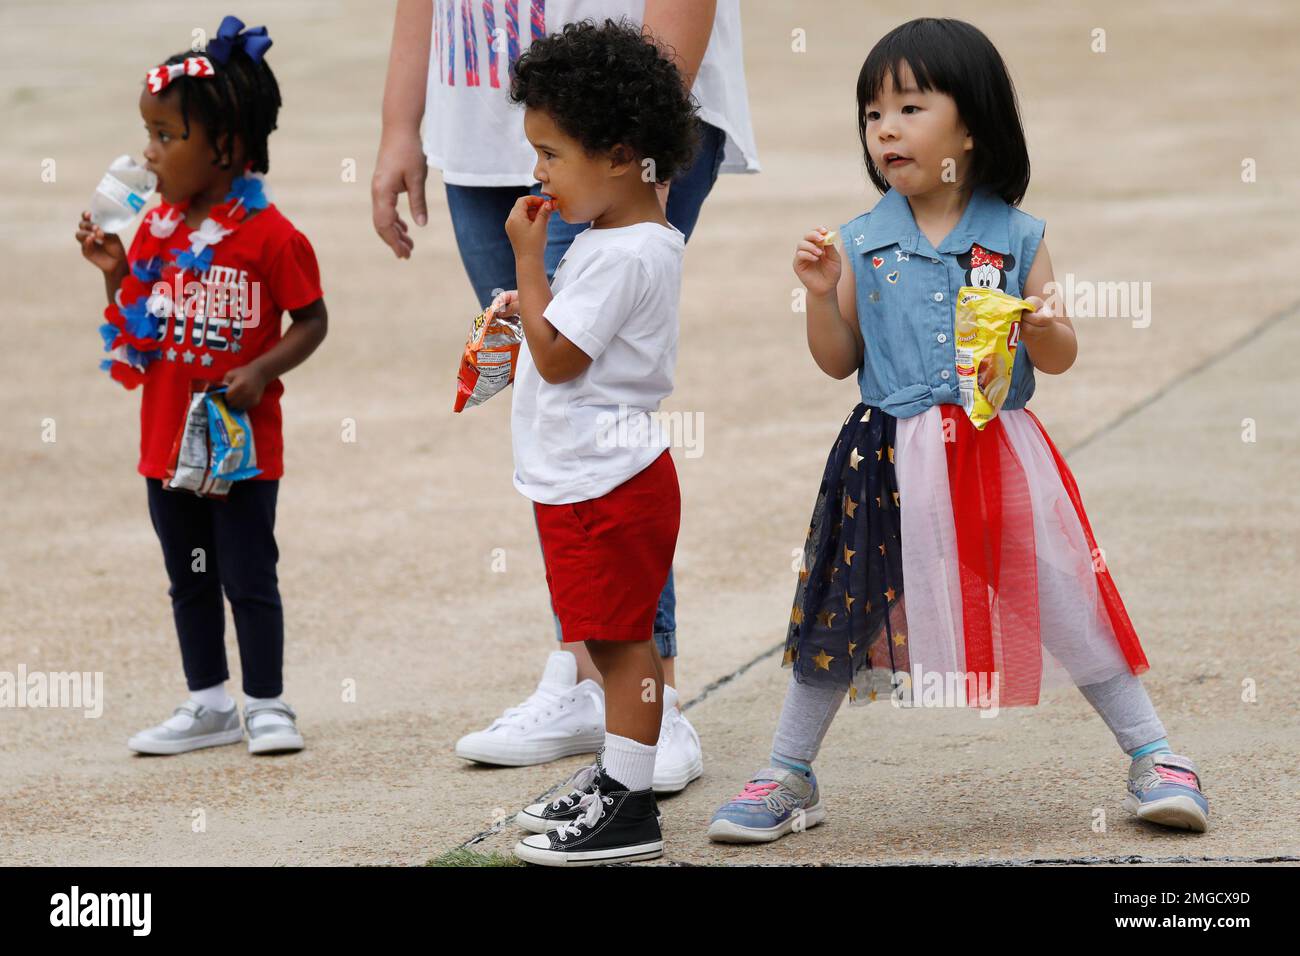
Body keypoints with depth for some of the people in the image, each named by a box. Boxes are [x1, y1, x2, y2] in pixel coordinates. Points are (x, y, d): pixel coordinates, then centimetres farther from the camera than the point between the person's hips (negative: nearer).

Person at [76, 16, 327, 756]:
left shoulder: (268, 235, -14)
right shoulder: (156, 229, 5)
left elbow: (312, 320, -9)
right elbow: (135, 334, 10)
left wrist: (261, 371, -22)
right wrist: (115, 271, -5)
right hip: (169, 441, 6)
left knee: (249, 578, 1)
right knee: (190, 579, 15)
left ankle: (267, 705, 14)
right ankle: (209, 705, 26)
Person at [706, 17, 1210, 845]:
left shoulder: (1017, 239, -1)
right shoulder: (862, 244, 2)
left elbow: (1059, 360, 3)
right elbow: (839, 362, 6)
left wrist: (1048, 329, -19)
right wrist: (823, 296, -9)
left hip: (997, 453, -1)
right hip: (890, 465, 1)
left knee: (1063, 599, -1)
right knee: (845, 611, 6)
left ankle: (1155, 759, 12)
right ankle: (789, 777, 20)